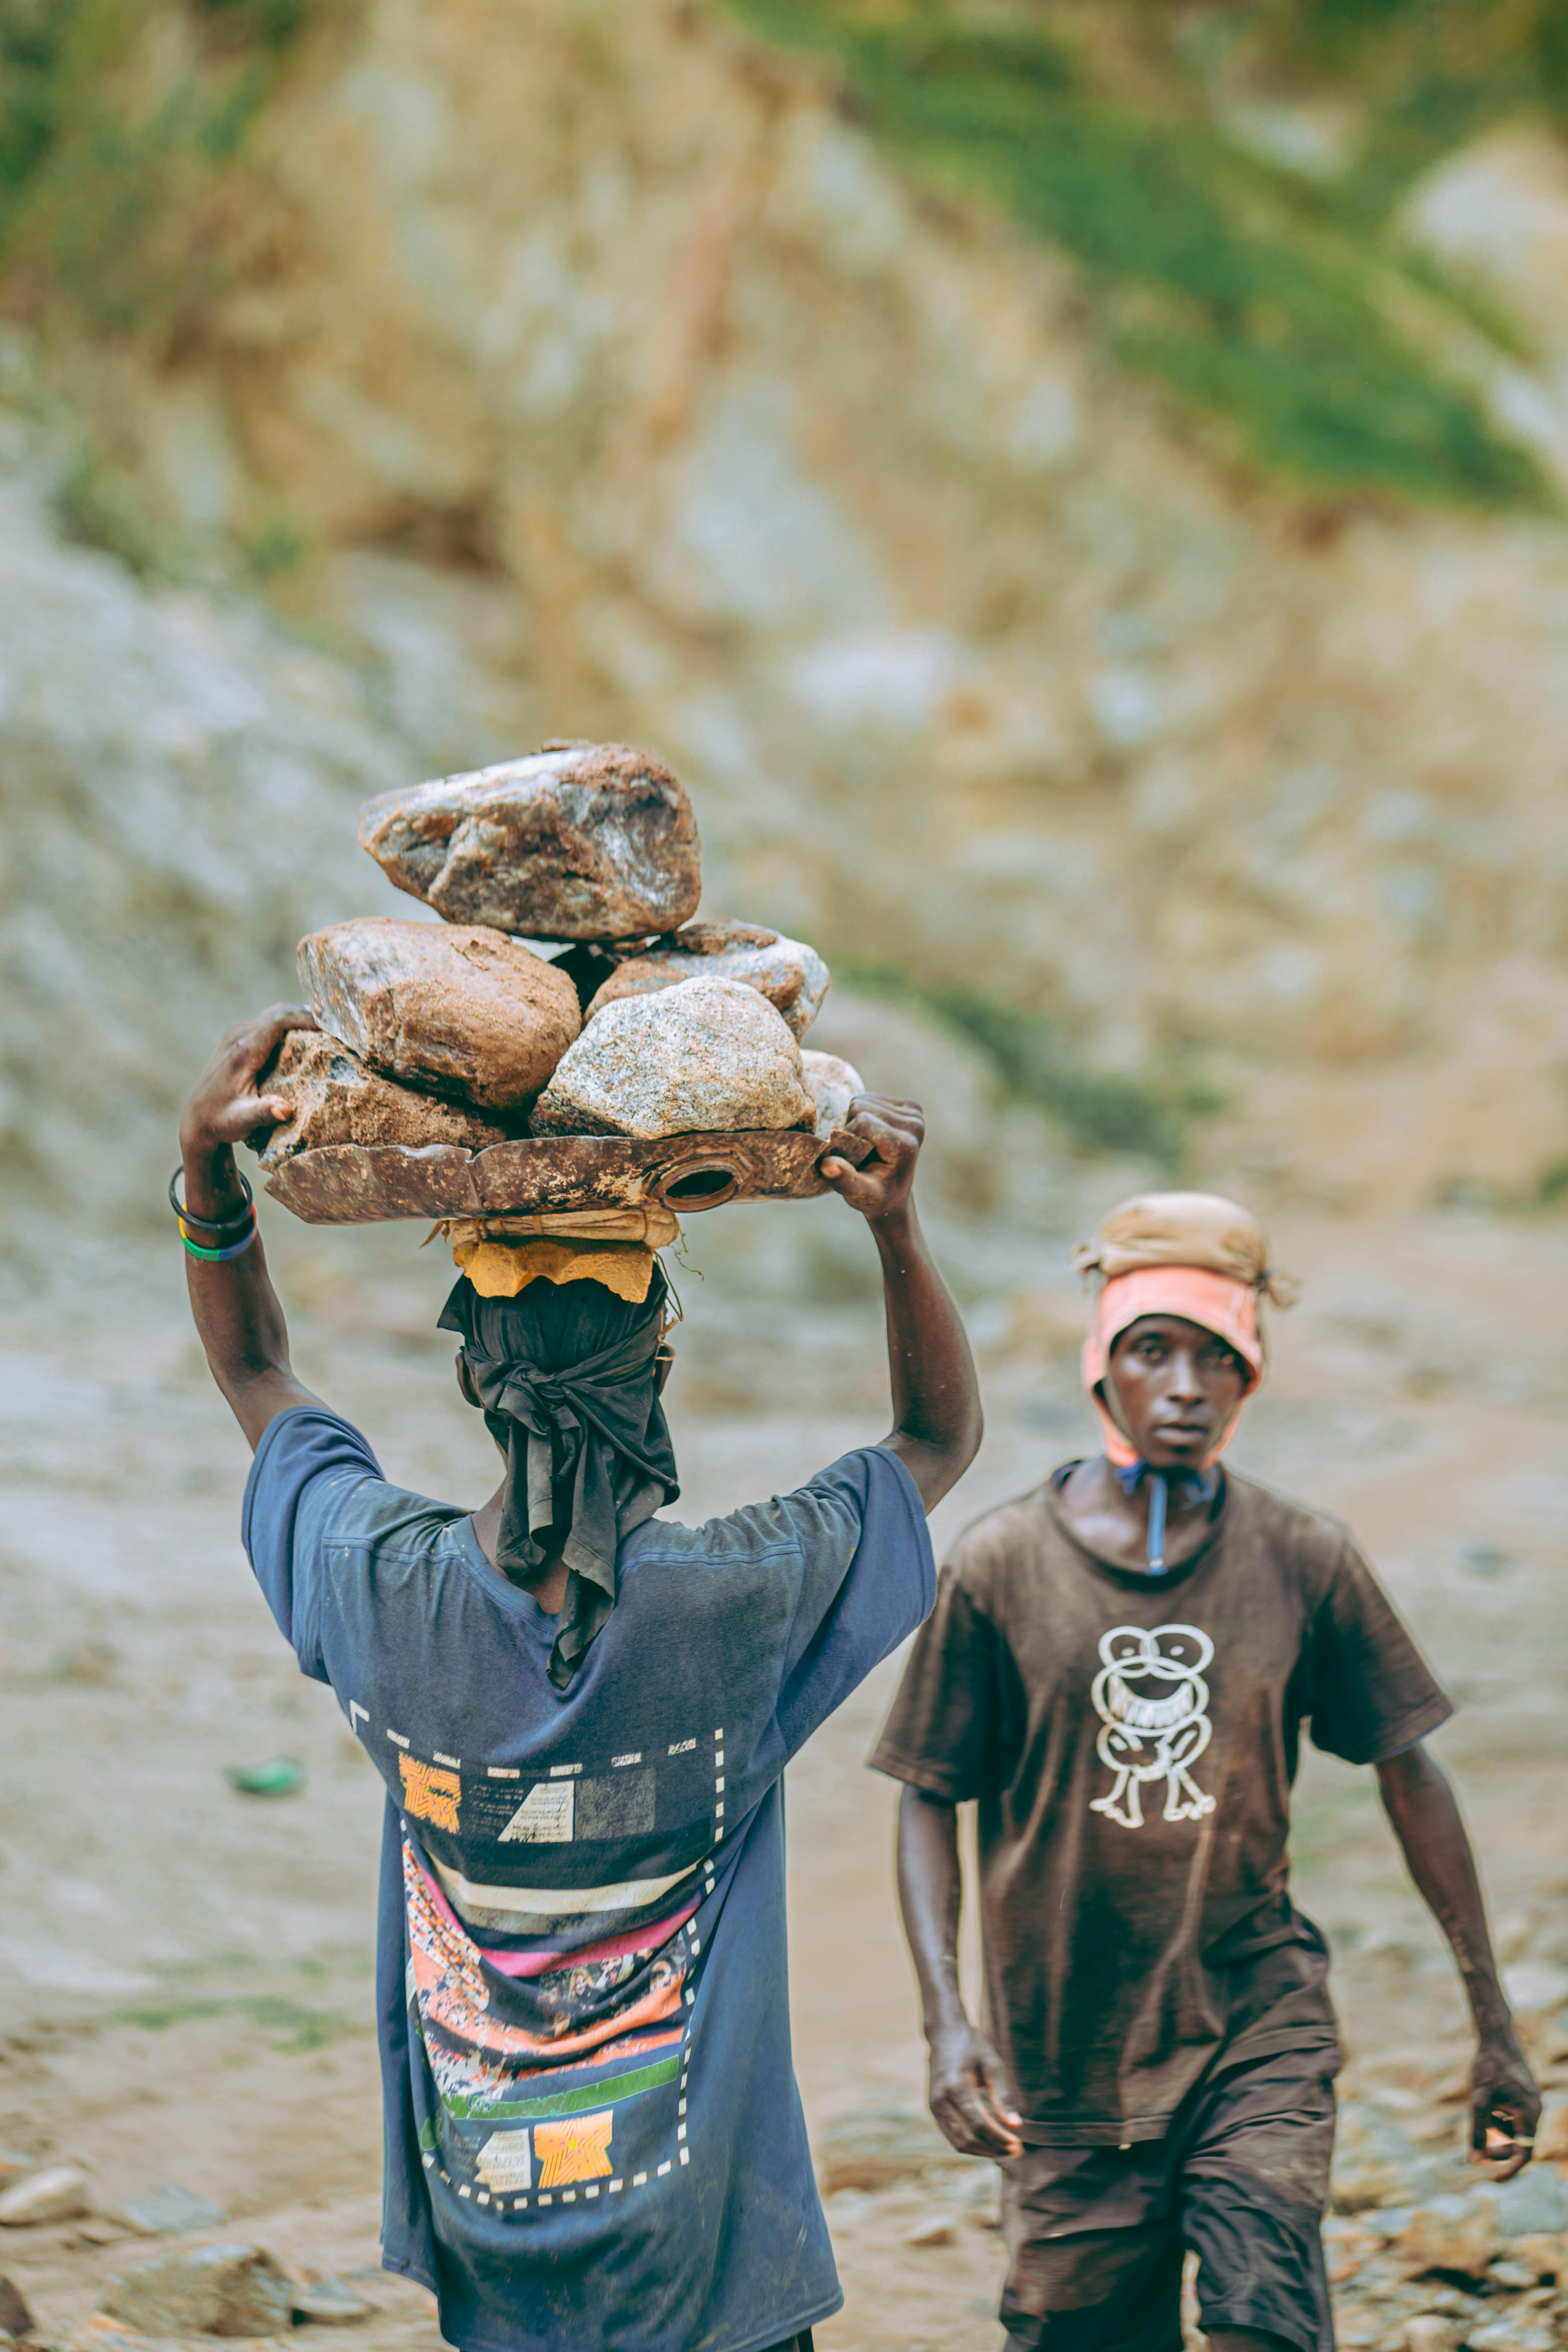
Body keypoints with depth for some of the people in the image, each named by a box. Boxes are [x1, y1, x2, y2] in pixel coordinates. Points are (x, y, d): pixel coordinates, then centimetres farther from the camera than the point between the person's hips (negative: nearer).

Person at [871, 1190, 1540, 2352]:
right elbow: (930, 1801, 2)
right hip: (1064, 2050, 0)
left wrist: (1494, 2025, 10)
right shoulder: (1002, 1567, -4)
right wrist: (947, 2021, -11)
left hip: (1259, 2027, 0)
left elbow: (1409, 1772, 9)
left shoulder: (1305, 1560, 0)